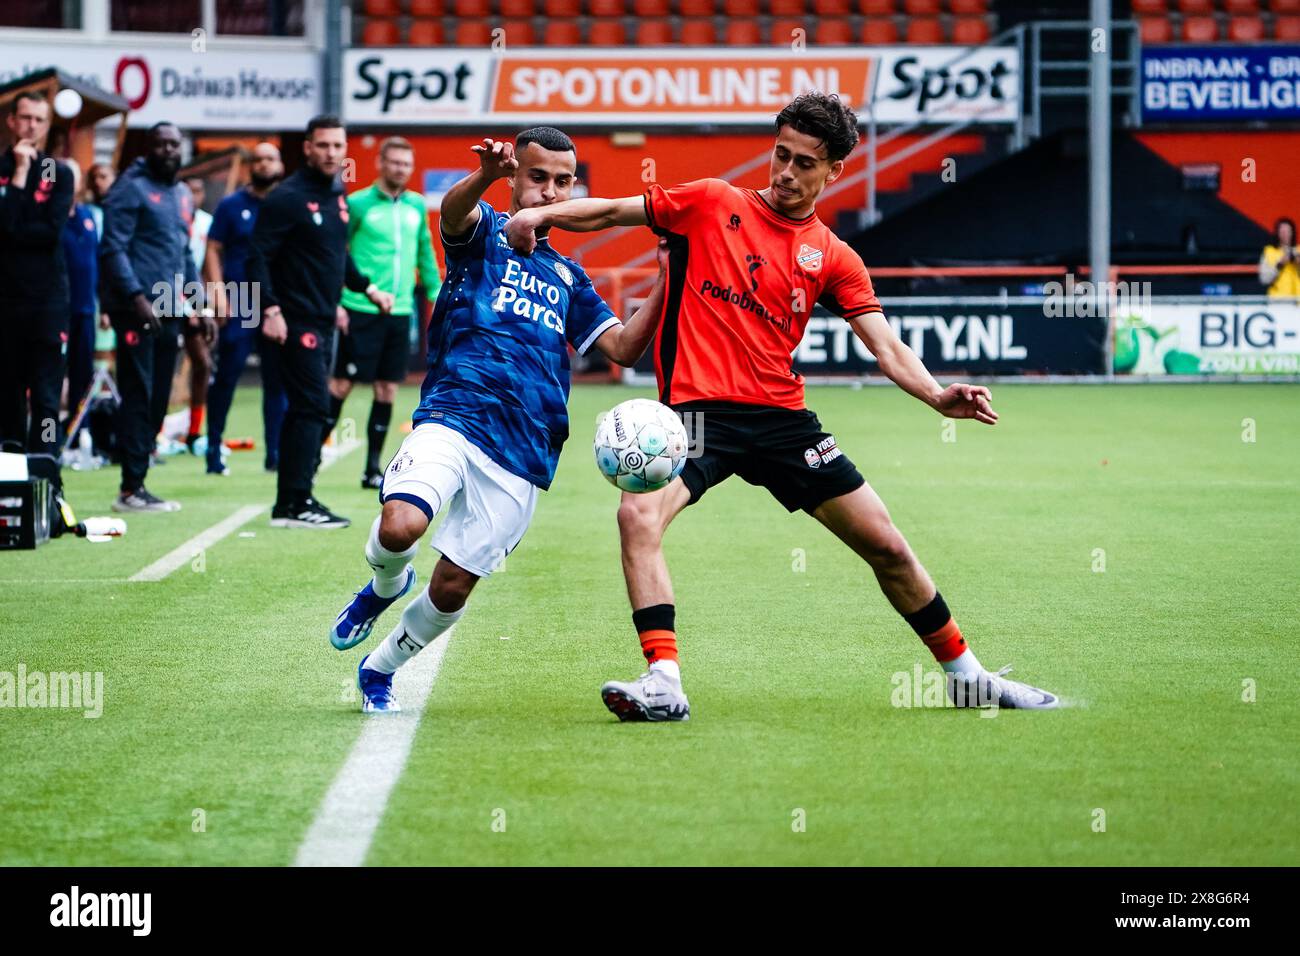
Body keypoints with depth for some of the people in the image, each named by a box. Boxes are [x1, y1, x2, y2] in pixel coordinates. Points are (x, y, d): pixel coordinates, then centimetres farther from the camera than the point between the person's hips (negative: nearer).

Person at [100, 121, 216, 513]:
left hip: (169, 311, 8)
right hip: (137, 310, -8)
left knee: (157, 401, 8)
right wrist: (137, 296, -20)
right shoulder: (131, 189, -6)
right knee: (138, 398, -7)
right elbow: (113, 248, -12)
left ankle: (137, 484, 12)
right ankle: (131, 488, -4)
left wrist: (198, 305, 17)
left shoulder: (182, 195, 19)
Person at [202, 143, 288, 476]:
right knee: (227, 376, -2)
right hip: (238, 307, -2)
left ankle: (274, 452, 9)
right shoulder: (232, 206, 4)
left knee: (277, 380, 4)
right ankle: (214, 449, 5)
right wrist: (218, 292, -10)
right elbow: (213, 251, 2)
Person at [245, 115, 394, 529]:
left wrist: (367, 288, 18)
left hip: (323, 323, 9)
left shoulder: (337, 197, 14)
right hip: (296, 322, -9)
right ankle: (297, 503, -10)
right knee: (311, 407, -12)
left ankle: (288, 503, 14)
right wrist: (270, 309, -23)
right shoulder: (287, 198, -12)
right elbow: (259, 255, -16)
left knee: (305, 409, 10)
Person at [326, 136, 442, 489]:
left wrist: (435, 294, 16)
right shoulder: (357, 204, -5)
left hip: (400, 312, 5)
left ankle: (373, 468, 13)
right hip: (361, 311, -5)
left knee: (387, 388, 6)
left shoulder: (417, 206, 11)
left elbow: (425, 254, 20)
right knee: (342, 384, -4)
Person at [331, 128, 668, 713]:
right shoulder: (484, 233, 10)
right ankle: (385, 586, 7)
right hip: (453, 417, -4)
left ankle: (379, 671, 26)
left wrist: (668, 278, 3)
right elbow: (453, 211, -16)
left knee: (451, 589, 0)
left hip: (523, 457, 4)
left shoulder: (567, 277, 24)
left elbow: (623, 347, 16)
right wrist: (485, 177, -40)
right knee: (400, 526, -29)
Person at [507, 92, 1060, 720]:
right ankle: (664, 684, -29)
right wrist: (541, 214, -11)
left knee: (886, 547, 2)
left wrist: (939, 397, -17)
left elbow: (887, 348, 2)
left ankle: (966, 676, 20)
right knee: (638, 516, -29)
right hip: (697, 407, -2)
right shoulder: (710, 205, 6)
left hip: (781, 415, 2)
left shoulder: (834, 259, 9)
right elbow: (612, 212, 8)